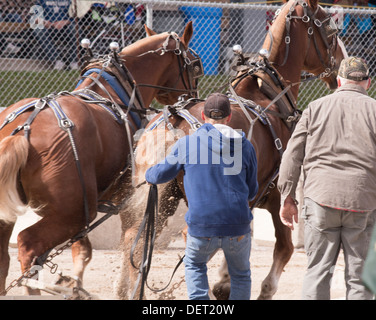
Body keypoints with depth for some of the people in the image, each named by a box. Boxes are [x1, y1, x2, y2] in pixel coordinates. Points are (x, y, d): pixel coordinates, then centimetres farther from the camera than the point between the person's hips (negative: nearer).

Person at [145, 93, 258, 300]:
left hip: (201, 227, 0)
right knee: (241, 275, 22)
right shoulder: (244, 145, 5)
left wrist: (148, 174, 39)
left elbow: (160, 175, 15)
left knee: (194, 266, 27)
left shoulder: (186, 144, 2)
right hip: (237, 228, 0)